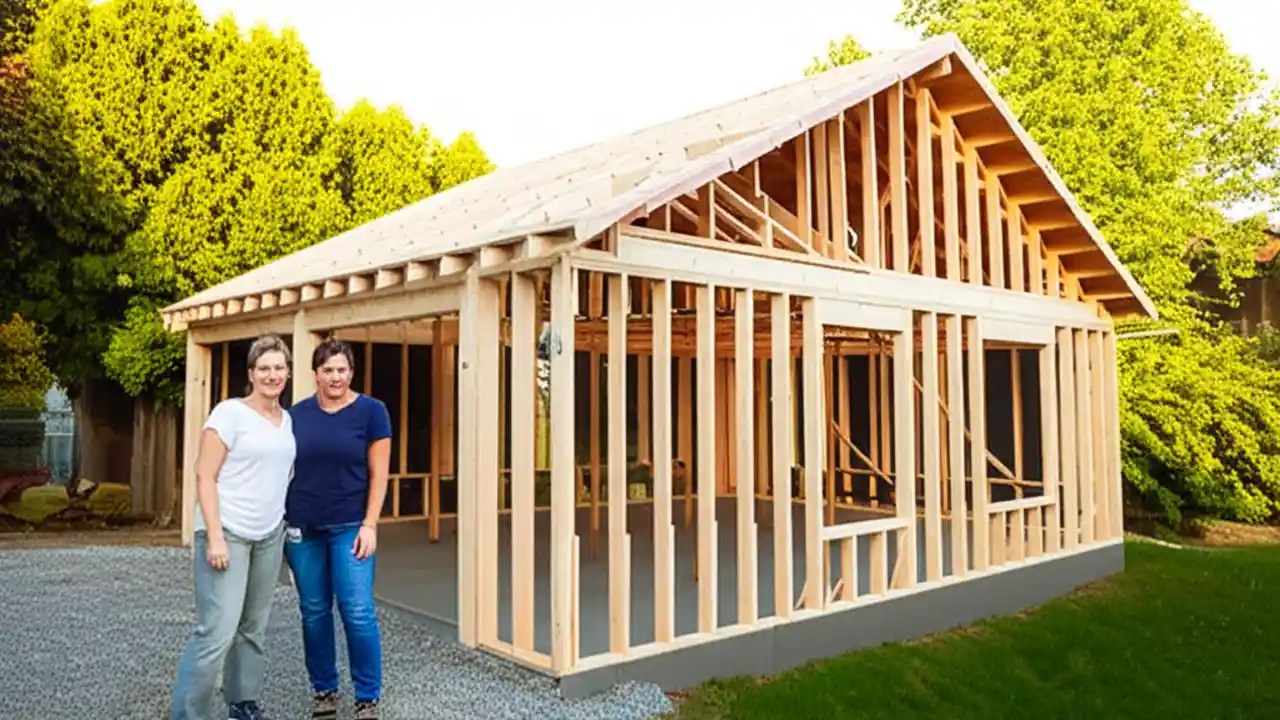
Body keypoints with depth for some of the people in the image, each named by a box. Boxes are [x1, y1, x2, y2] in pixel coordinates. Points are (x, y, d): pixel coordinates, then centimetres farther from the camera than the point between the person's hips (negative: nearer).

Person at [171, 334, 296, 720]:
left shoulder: (288, 419, 10)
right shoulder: (230, 412, -8)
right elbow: (205, 476, -12)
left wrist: (289, 522, 11)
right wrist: (214, 536, -18)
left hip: (270, 535, 6)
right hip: (228, 532, -6)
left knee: (254, 628, 12)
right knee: (218, 630, -9)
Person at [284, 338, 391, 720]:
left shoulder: (371, 410, -3)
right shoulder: (297, 414, 5)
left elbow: (378, 474, -4)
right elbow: (283, 469, 12)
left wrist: (369, 525, -9)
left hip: (350, 527, -3)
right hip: (303, 527, 3)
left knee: (358, 612, -5)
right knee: (314, 612, 10)